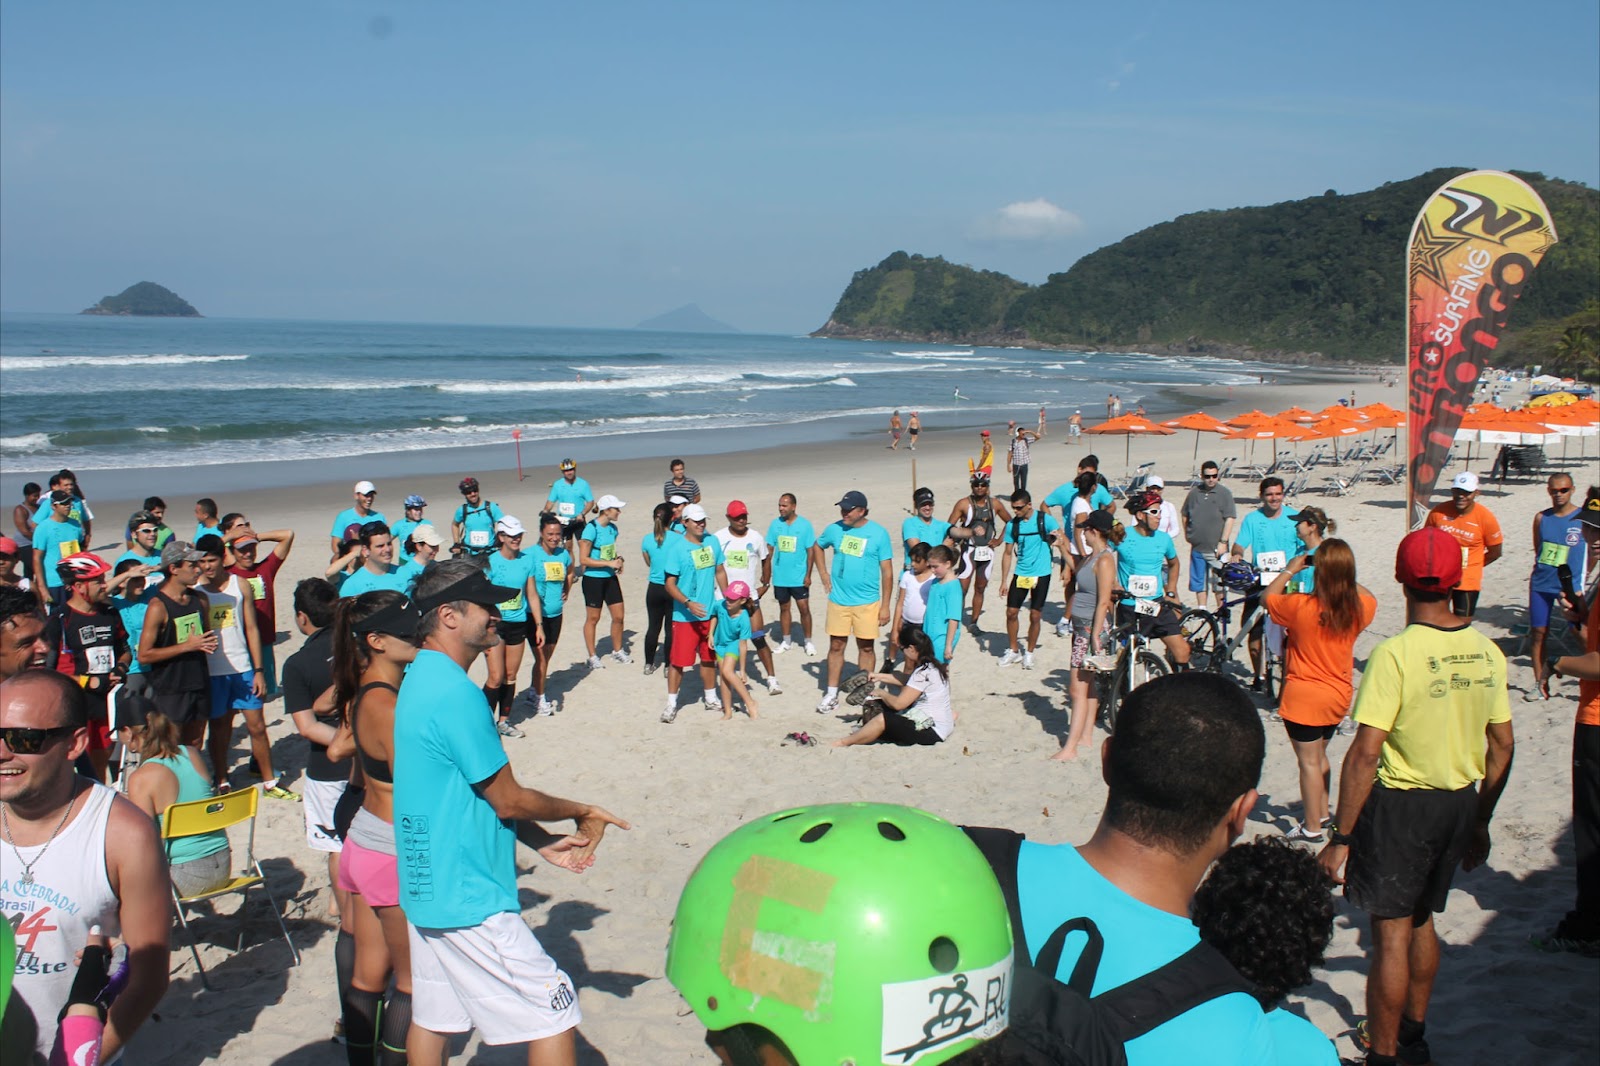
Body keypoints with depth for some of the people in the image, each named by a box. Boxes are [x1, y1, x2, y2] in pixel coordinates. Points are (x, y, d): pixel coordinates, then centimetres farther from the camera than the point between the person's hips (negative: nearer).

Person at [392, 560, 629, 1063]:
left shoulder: (419, 681, 9)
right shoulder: (455, 692, -23)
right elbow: (509, 800, -16)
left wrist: (543, 842, 12)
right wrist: (582, 812, 0)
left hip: (427, 886, 10)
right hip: (467, 898, -10)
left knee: (432, 1018, 19)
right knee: (554, 1013, -3)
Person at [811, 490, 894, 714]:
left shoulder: (878, 533, -8)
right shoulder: (834, 529, -1)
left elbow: (887, 572, -6)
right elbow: (817, 547, 20)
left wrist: (885, 606, -8)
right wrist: (824, 574, 8)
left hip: (867, 602, -2)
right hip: (838, 600, 2)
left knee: (866, 647, 8)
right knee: (836, 646, 7)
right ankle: (832, 693, 17)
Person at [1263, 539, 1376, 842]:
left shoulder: (1300, 606, -22)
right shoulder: (1360, 608, -9)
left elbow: (1267, 597, -3)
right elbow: (1368, 596, 16)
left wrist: (1290, 571, 4)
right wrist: (1345, 577, 11)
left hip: (1304, 697, -5)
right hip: (1339, 695, 5)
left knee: (1309, 761, 5)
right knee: (1319, 755, 24)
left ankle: (1312, 827, 13)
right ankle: (1321, 812, 36)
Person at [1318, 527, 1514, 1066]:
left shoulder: (1395, 654, -21)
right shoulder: (1487, 651, -2)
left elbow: (1365, 754, -22)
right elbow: (1501, 747, 7)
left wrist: (1341, 838, -16)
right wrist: (1480, 821, 19)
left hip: (1401, 803, -7)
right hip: (1461, 802, 7)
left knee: (1391, 934, 3)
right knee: (1422, 920, 23)